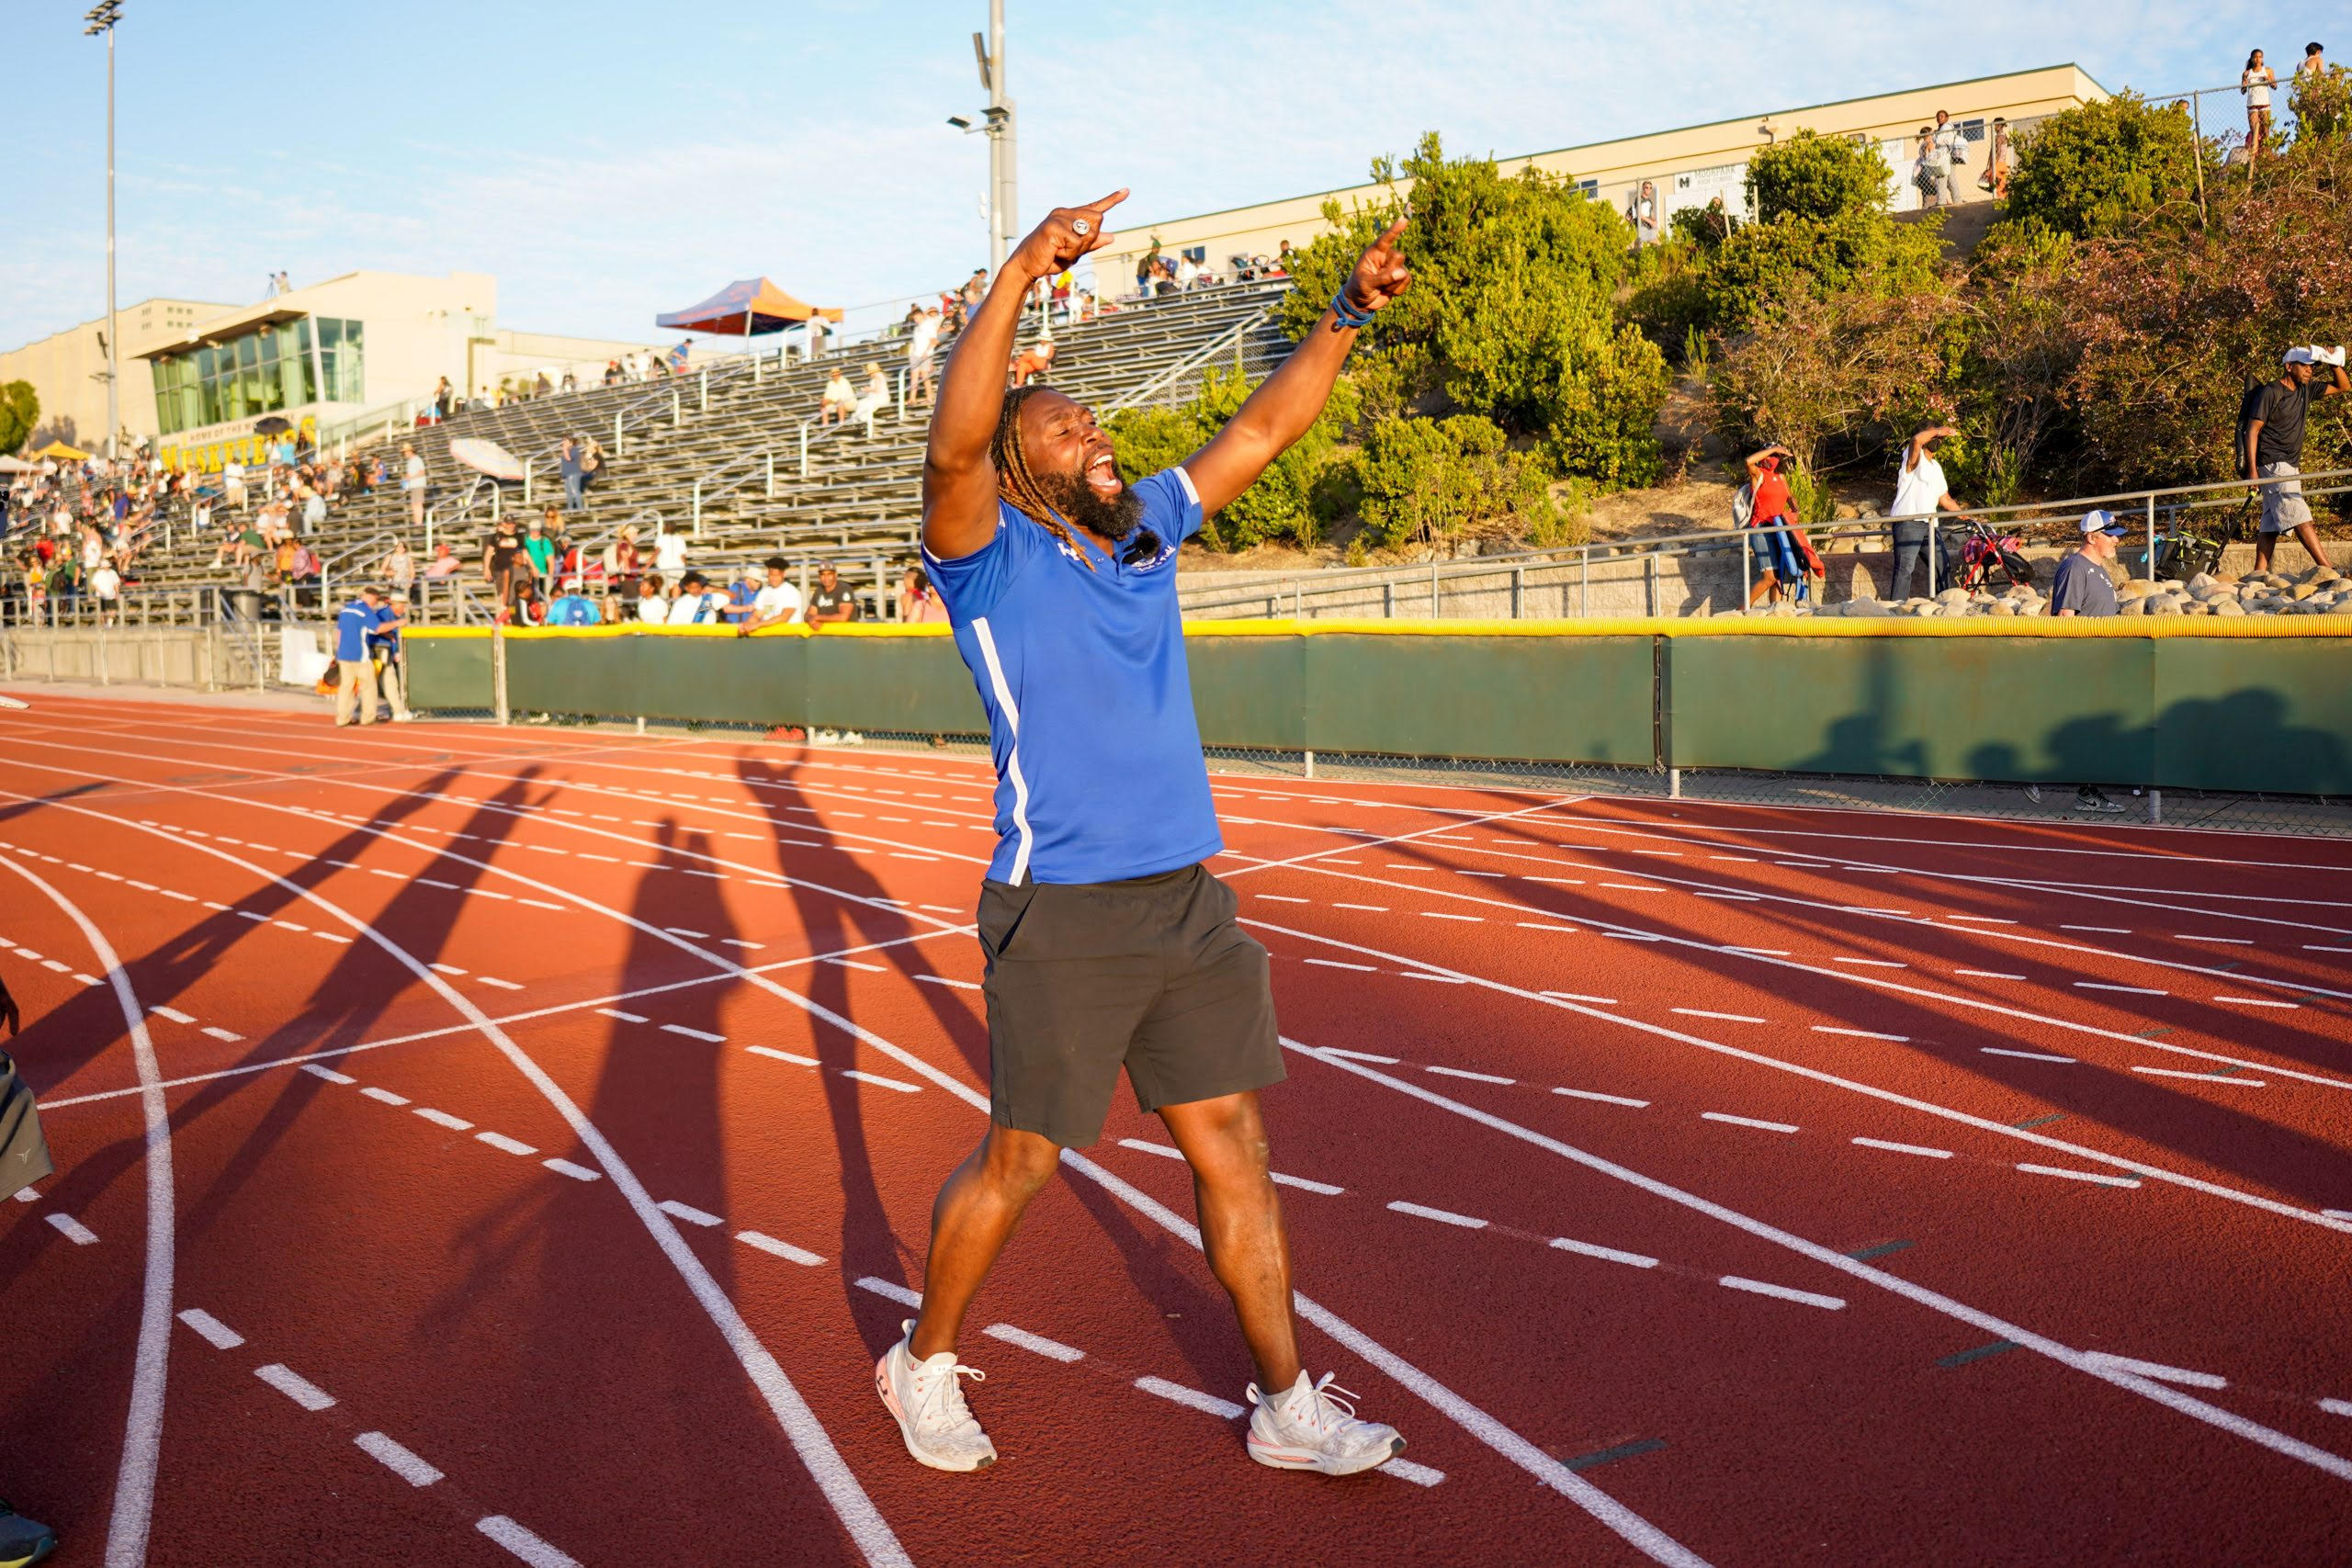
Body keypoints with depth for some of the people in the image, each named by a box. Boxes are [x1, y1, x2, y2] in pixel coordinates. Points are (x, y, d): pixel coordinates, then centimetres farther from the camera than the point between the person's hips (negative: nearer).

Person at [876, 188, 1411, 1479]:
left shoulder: (1147, 530, 12)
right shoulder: (991, 556, -5)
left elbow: (1262, 427, 15)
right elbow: (952, 445, -25)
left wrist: (1346, 316, 5)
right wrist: (1018, 278, -31)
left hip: (1189, 900, 6)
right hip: (1063, 917, -6)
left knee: (1233, 1145, 9)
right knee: (1017, 1163, 6)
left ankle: (1286, 1405, 21)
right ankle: (922, 1364, 29)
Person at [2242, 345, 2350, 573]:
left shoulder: (2305, 390, 15)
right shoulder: (2270, 392, -8)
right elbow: (2252, 430, -11)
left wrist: (2333, 363, 7)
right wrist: (2252, 470, -17)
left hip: (2290, 467, 9)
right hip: (2274, 465, -9)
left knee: (2272, 524, 3)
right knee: (2299, 516, -14)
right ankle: (2328, 570, -19)